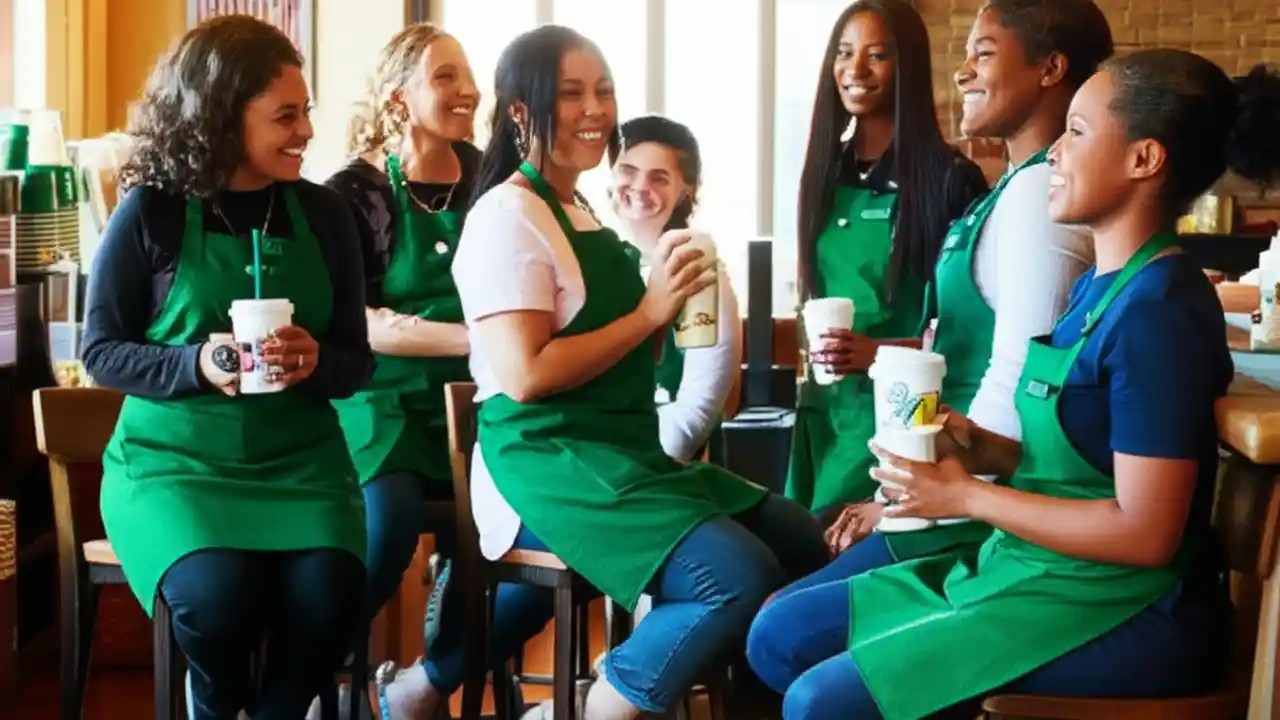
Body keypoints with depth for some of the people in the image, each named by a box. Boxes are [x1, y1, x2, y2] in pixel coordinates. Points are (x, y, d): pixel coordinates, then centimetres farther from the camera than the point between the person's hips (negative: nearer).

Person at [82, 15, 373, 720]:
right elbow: (101, 351, -2)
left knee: (328, 592, -27)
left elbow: (356, 359, 6)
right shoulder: (150, 213, -5)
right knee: (215, 595, -29)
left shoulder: (322, 212, 3)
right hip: (174, 457, -2)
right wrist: (197, 366, -19)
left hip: (298, 456, 2)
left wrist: (314, 362, -18)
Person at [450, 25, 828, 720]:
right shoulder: (508, 215, -11)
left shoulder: (578, 210, 18)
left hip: (620, 450, 10)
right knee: (742, 579, -25)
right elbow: (525, 375, -21)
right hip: (549, 461, -10)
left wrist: (664, 304, 4)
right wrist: (650, 312, -15)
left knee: (801, 543, 9)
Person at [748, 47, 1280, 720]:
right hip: (1031, 568, 9)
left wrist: (967, 495, -15)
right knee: (784, 634, 8)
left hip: (1120, 611, -9)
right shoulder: (1094, 287, 9)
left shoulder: (1158, 311, -20)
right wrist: (977, 447, -3)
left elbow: (1146, 531, -23)